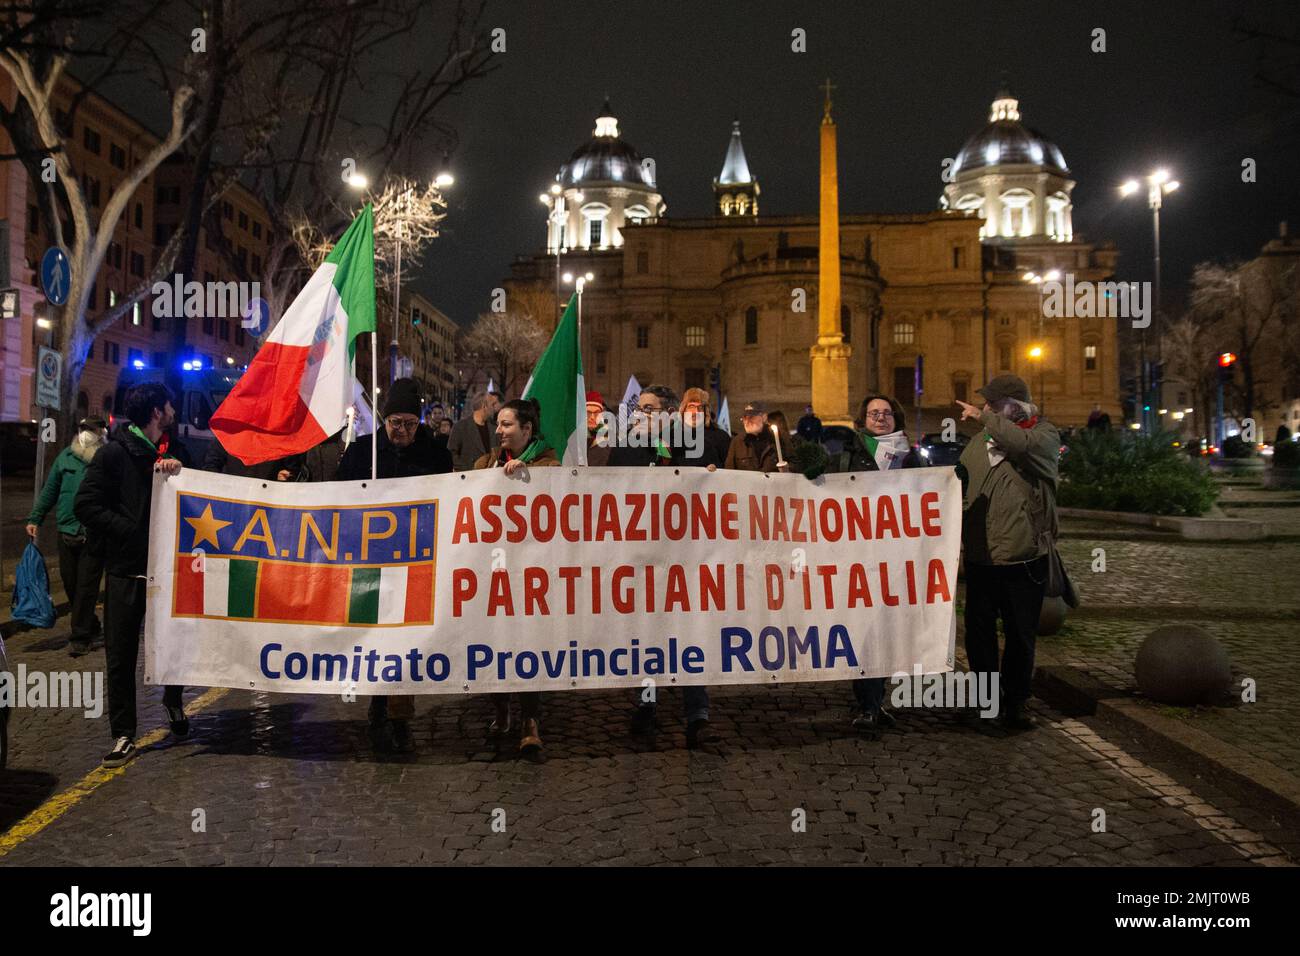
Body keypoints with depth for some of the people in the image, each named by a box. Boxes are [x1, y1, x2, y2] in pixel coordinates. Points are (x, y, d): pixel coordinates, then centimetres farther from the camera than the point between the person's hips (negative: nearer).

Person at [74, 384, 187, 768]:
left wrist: (177, 469, -13)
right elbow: (85, 506, -11)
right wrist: (133, 531, -16)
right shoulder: (115, 453, -6)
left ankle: (173, 701, 37)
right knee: (121, 656, 2)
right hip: (126, 569, -4)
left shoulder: (169, 453, 12)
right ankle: (124, 736, 12)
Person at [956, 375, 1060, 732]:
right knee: (978, 632, 10)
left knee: (1021, 636, 8)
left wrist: (986, 417, -17)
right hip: (980, 557, 4)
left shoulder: (1045, 434, -4)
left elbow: (1023, 444, -28)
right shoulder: (979, 442, 11)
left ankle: (1015, 705, 22)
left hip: (1024, 560, -4)